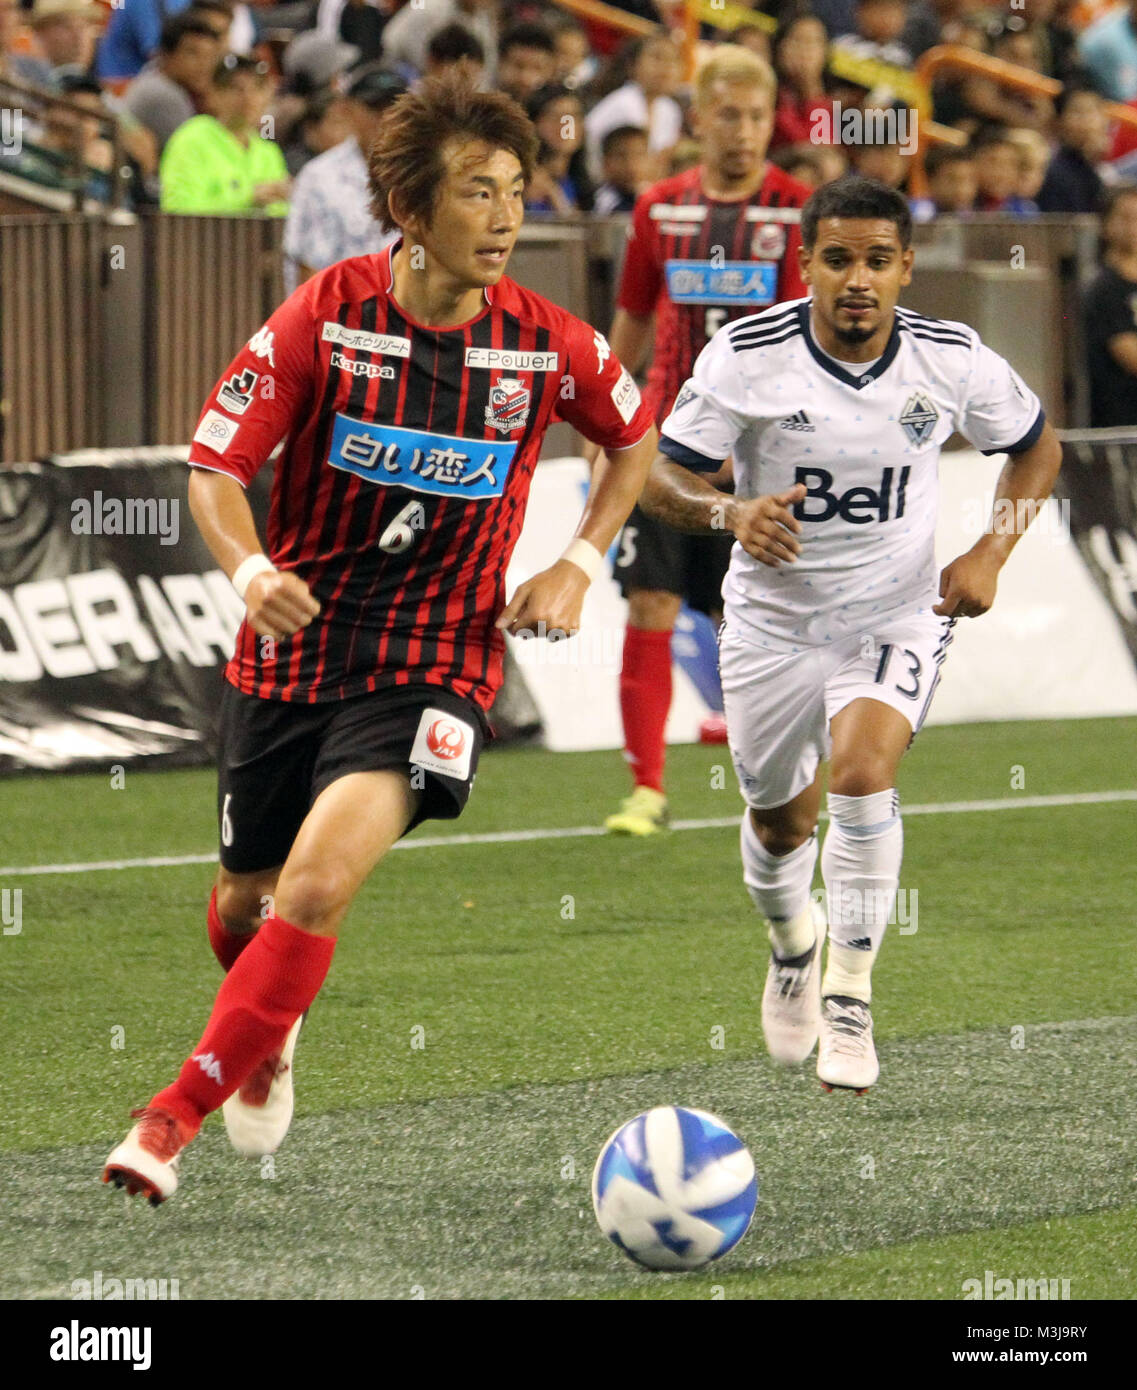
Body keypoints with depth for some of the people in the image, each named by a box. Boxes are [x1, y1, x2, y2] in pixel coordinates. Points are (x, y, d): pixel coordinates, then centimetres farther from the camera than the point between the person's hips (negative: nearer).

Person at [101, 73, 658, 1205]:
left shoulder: (548, 345, -7)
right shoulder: (325, 317, -12)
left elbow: (633, 441, 15)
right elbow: (214, 469, -9)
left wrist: (578, 564, 2)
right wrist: (252, 572, -28)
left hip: (436, 664, -1)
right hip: (292, 647, 1)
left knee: (319, 884, -23)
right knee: (246, 898, 15)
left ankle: (175, 1116, -15)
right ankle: (267, 1035, 51)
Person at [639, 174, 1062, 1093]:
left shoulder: (953, 361, -12)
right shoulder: (746, 357, -17)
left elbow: (1037, 446, 7)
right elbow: (659, 476, -13)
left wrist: (991, 552, -7)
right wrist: (732, 514, -34)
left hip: (900, 615, -1)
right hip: (774, 622, 1)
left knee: (863, 770, -26)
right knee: (779, 817, 14)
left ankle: (849, 1000, -14)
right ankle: (793, 942, 50)